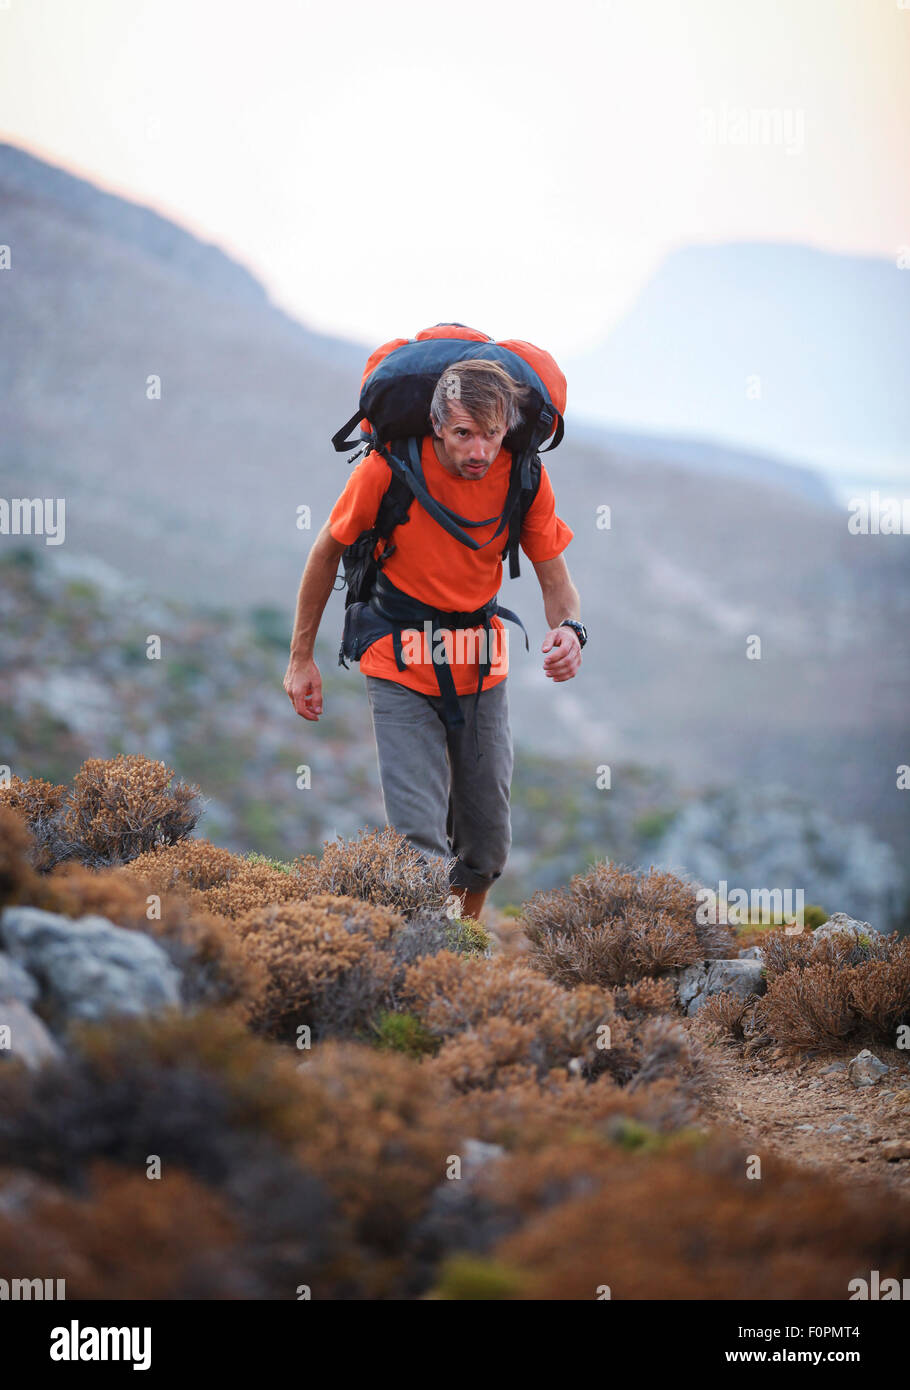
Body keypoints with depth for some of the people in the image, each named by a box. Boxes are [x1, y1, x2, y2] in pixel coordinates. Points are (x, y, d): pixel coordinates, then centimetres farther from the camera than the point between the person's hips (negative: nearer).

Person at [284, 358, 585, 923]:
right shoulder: (389, 468, -19)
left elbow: (556, 581, -4)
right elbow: (327, 552, -3)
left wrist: (570, 630, -28)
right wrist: (301, 659, 2)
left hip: (481, 672, 3)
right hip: (401, 672, -3)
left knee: (488, 842, 10)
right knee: (420, 839, -17)